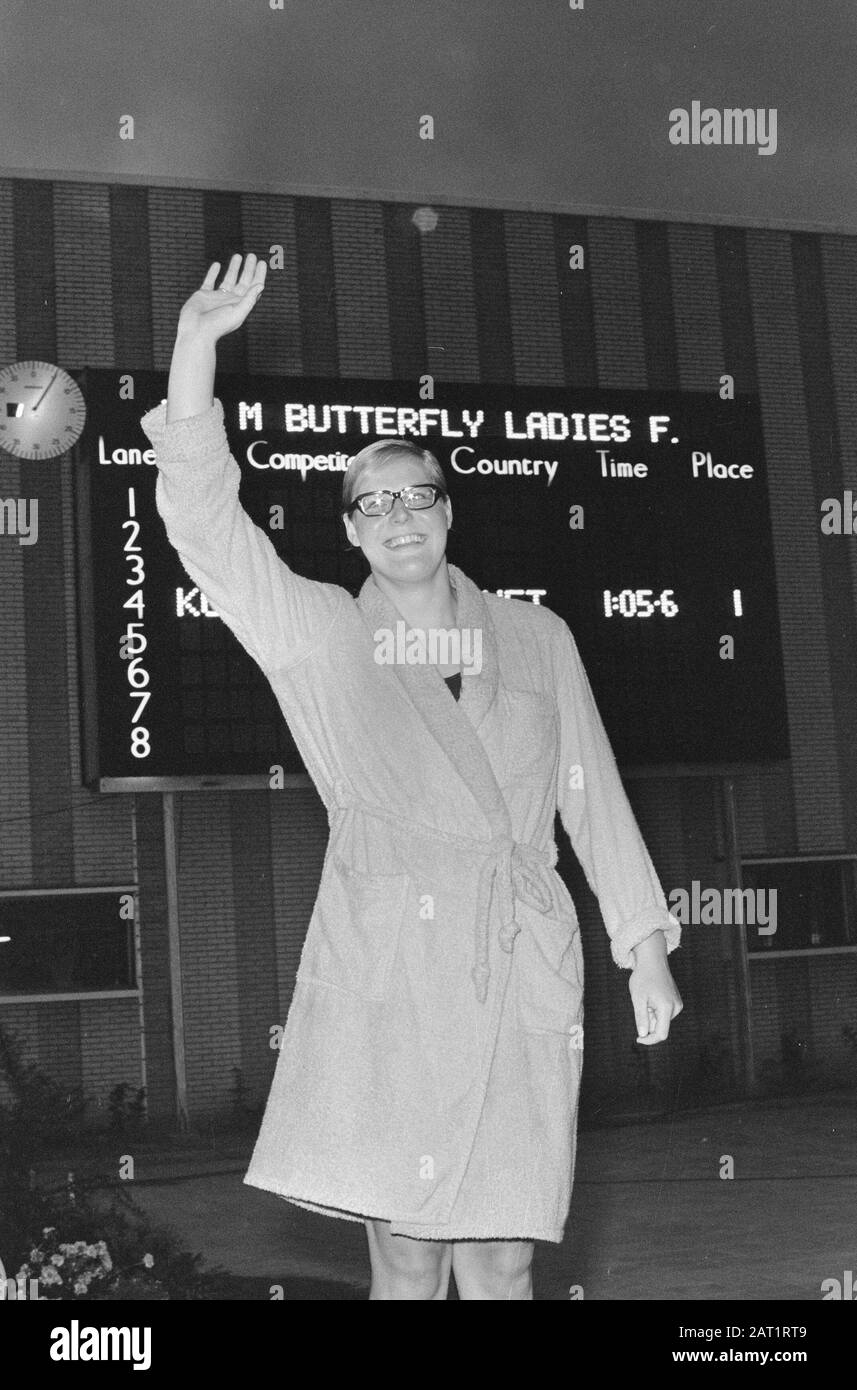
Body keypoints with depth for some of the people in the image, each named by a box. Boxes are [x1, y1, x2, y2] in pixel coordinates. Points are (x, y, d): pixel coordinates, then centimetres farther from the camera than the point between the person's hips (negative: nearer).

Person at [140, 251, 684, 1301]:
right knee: (405, 1257, -1)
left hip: (523, 973, 2)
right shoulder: (320, 635, 9)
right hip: (385, 971, -2)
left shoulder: (534, 636, 15)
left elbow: (593, 792, 16)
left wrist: (645, 947, 13)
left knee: (502, 1259, 5)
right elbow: (204, 523, -1)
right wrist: (197, 346, -9)